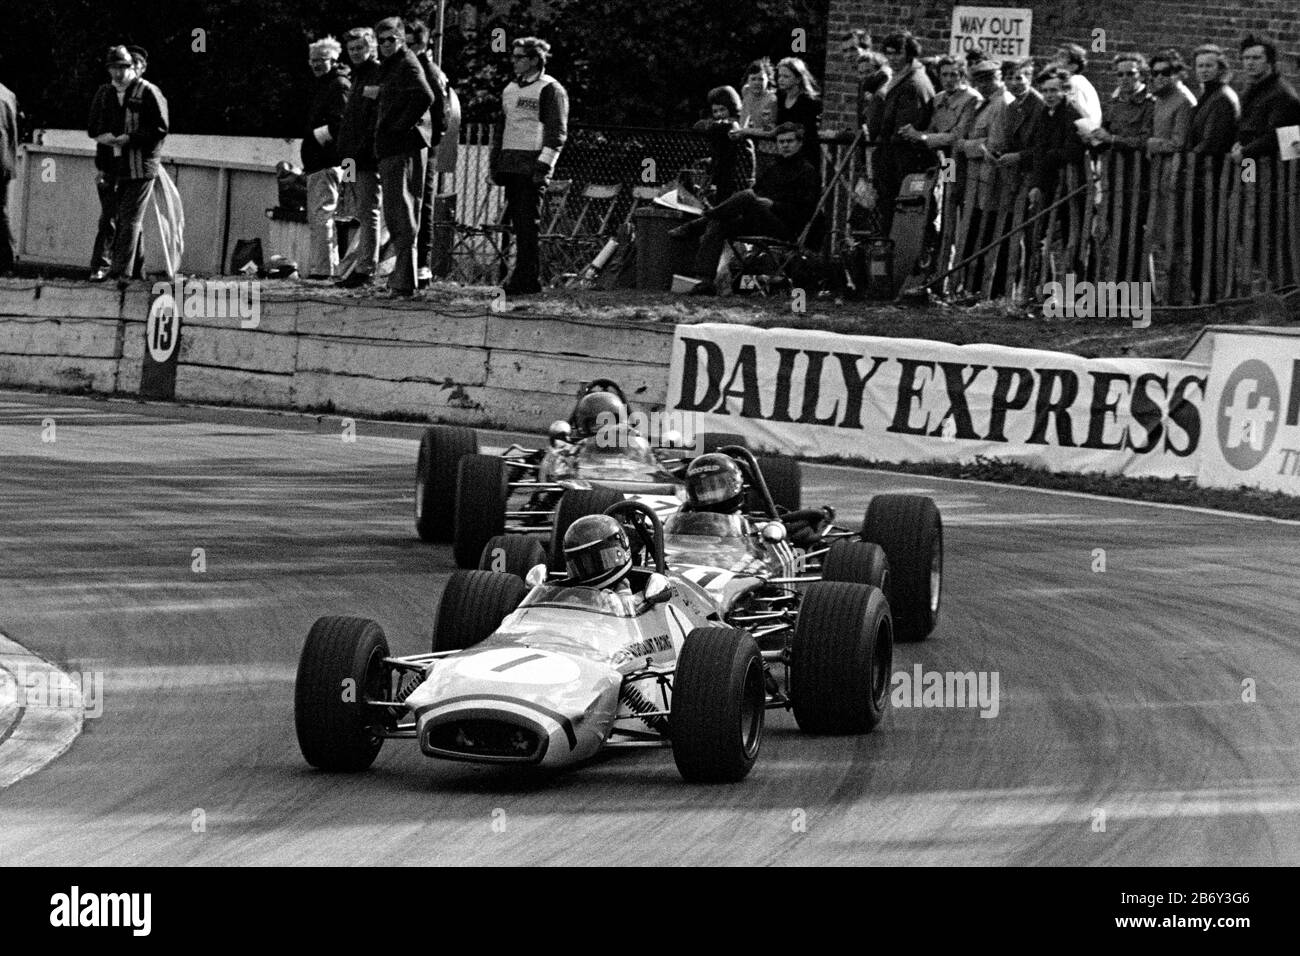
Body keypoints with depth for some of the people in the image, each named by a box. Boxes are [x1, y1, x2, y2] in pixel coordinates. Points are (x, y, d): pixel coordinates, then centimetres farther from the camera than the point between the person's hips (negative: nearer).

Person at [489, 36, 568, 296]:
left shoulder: (550, 90, -4)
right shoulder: (510, 90, 20)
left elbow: (557, 133, -10)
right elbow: (501, 128, 26)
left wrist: (544, 166, -17)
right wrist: (495, 163, 19)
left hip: (532, 166, -8)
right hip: (511, 165, 8)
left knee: (528, 223, -11)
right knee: (518, 223, 6)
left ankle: (526, 279, -11)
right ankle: (528, 279, 10)